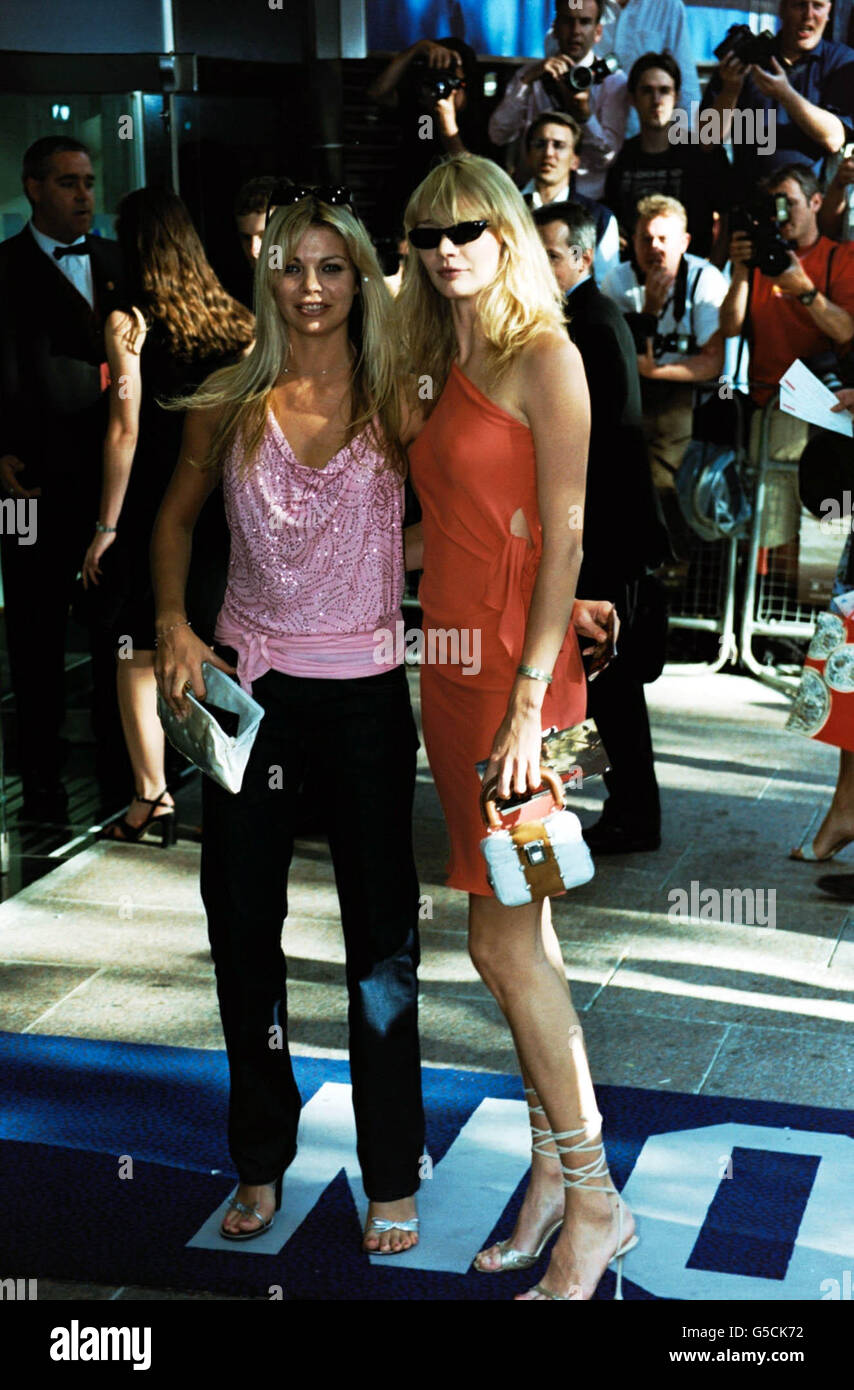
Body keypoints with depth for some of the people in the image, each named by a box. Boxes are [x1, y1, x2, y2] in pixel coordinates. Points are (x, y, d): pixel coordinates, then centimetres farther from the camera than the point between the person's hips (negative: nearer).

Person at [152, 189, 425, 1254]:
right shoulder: (230, 404, 1)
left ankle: (392, 1178, 22)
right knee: (244, 932, 10)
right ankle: (261, 1164, 30)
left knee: (381, 935, 6)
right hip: (250, 685, 2)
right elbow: (176, 518, 14)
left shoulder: (396, 402, -3)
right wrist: (173, 626, 1)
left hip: (366, 692, -2)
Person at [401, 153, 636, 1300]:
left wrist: (528, 699, -17)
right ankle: (553, 1174, 20)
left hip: (515, 663, -8)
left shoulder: (544, 357, -7)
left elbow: (561, 534, -12)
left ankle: (594, 1202, 8)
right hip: (454, 657, 8)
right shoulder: (451, 367, 16)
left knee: (506, 943, -6)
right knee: (523, 939, 10)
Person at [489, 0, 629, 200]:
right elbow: (498, 135, -3)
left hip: (588, 199, -1)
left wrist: (583, 112, -19)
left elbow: (606, 157, -3)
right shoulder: (530, 74, 12)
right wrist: (527, 80, -14)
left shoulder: (613, 80, 6)